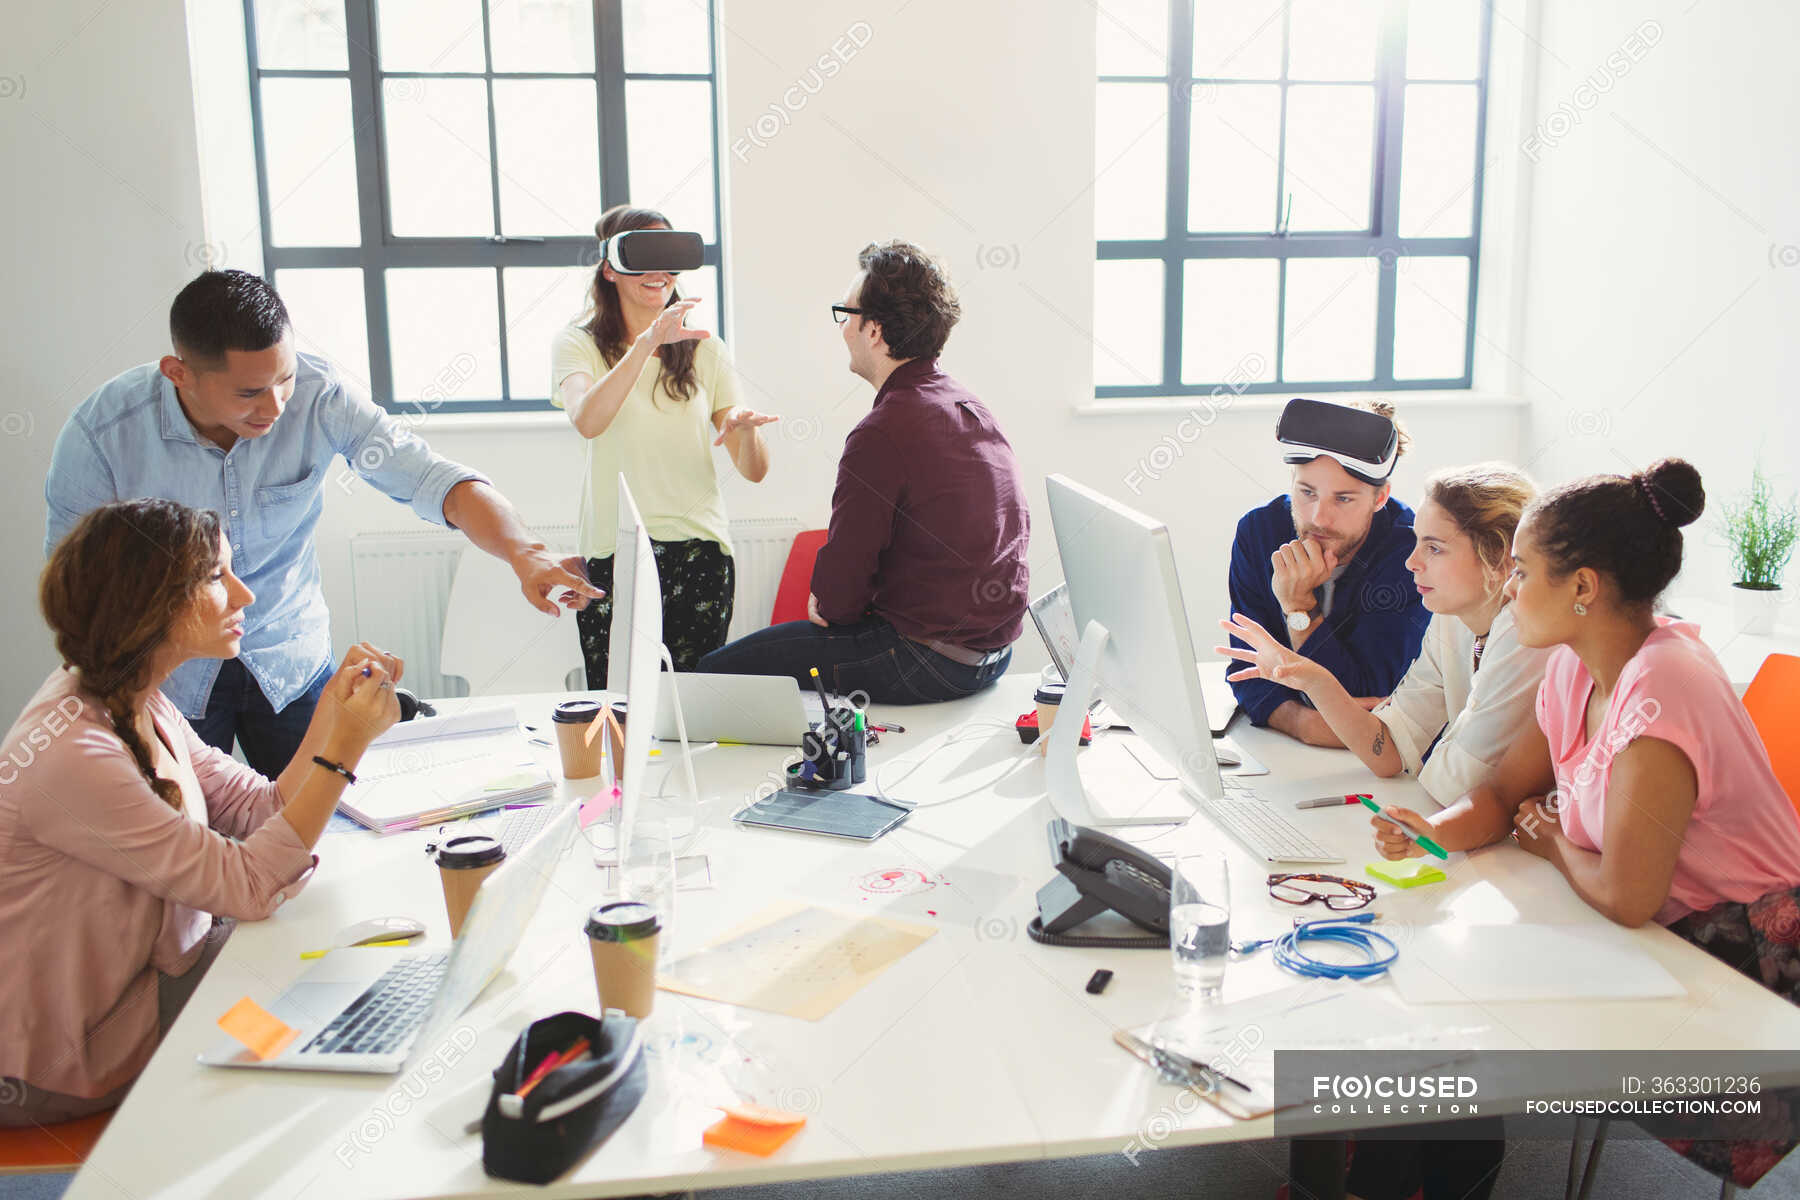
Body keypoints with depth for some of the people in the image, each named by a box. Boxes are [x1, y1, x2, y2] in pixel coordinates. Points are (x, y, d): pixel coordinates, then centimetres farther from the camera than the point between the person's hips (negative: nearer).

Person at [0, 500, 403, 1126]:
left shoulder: (134, 701, 0)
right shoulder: (70, 753, -31)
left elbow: (258, 810, 0)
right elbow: (251, 887, -28)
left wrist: (334, 709, -12)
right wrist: (345, 747, -29)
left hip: (153, 967, 9)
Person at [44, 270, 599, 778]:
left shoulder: (319, 396, -21)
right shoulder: (102, 432, -22)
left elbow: (433, 478, -28)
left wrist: (523, 553, -45)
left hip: (291, 660, 2)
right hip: (167, 679, -1)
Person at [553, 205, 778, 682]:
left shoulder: (704, 349, 11)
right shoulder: (577, 344, 4)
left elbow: (754, 471, 7)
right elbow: (587, 421, -19)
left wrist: (745, 428, -15)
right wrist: (647, 342, -27)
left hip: (699, 549, 2)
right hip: (613, 552, -2)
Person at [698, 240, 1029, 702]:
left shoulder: (882, 434, -21)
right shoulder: (974, 408, 7)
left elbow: (839, 596, -19)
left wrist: (824, 603, 8)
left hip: (927, 662, -9)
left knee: (716, 671, -3)